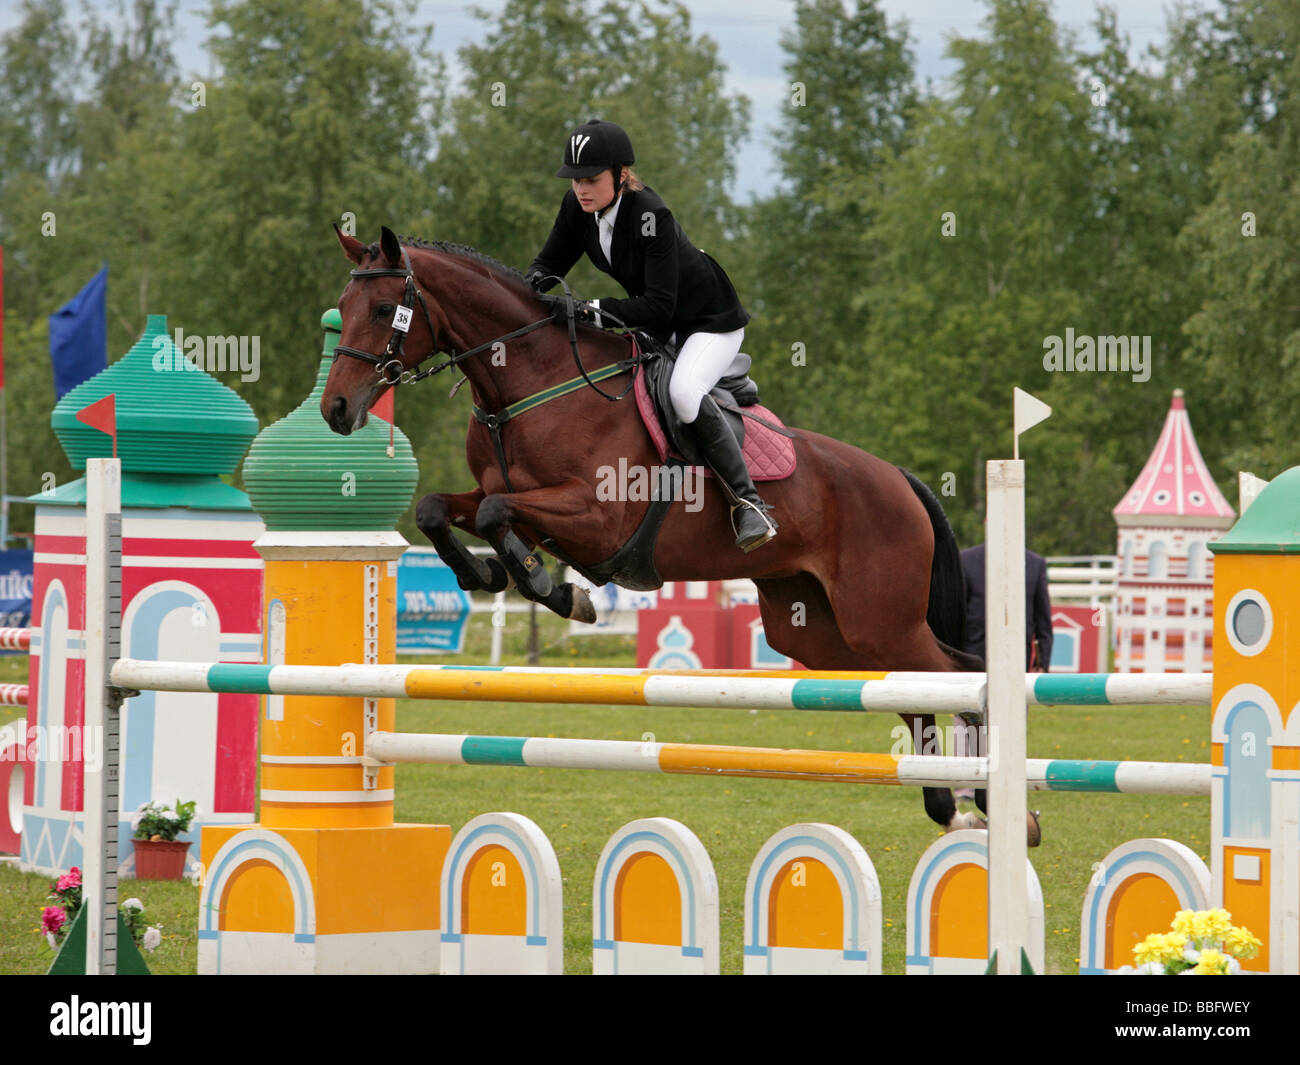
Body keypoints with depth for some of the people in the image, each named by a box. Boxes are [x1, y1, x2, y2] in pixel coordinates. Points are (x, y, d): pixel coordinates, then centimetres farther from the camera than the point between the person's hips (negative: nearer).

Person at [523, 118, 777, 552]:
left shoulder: (650, 216, -32)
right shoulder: (579, 208, -11)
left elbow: (659, 307, -36)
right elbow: (550, 260, 1)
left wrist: (595, 310, -45)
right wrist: (536, 280, -24)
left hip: (711, 320, -8)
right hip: (654, 324, 8)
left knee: (683, 390, -33)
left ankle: (747, 500, -25)